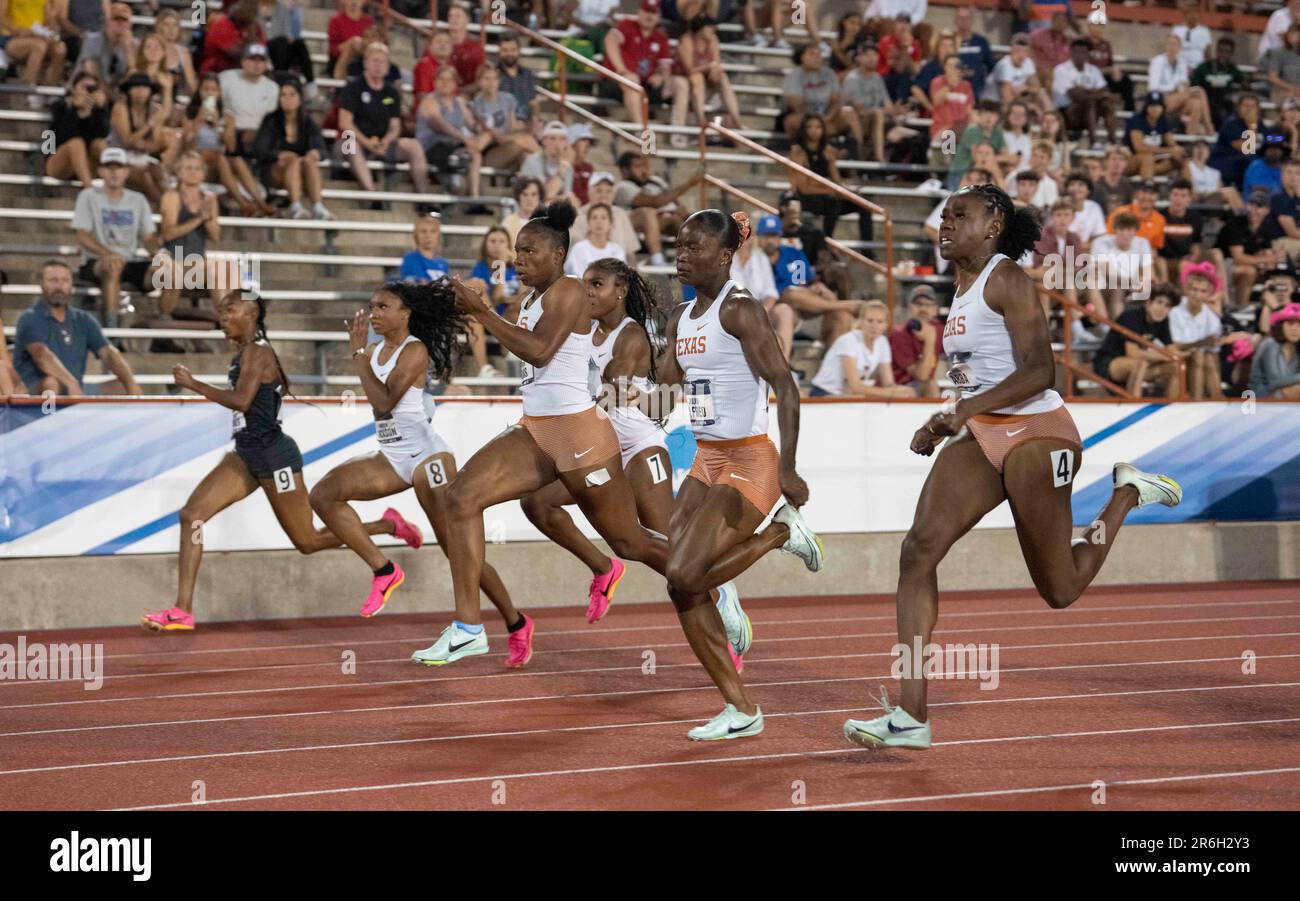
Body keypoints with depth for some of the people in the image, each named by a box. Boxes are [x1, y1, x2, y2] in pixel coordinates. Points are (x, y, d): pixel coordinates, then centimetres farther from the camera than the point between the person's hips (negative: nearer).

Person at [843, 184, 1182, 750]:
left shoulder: (1006, 279, -12)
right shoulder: (963, 289, 14)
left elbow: (1039, 371, -22)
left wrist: (965, 410, -31)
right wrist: (943, 426, 14)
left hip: (1036, 433, -8)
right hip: (981, 436, 8)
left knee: (1060, 591, 4)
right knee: (919, 548, -15)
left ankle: (1126, 495, 30)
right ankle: (910, 717, -19)